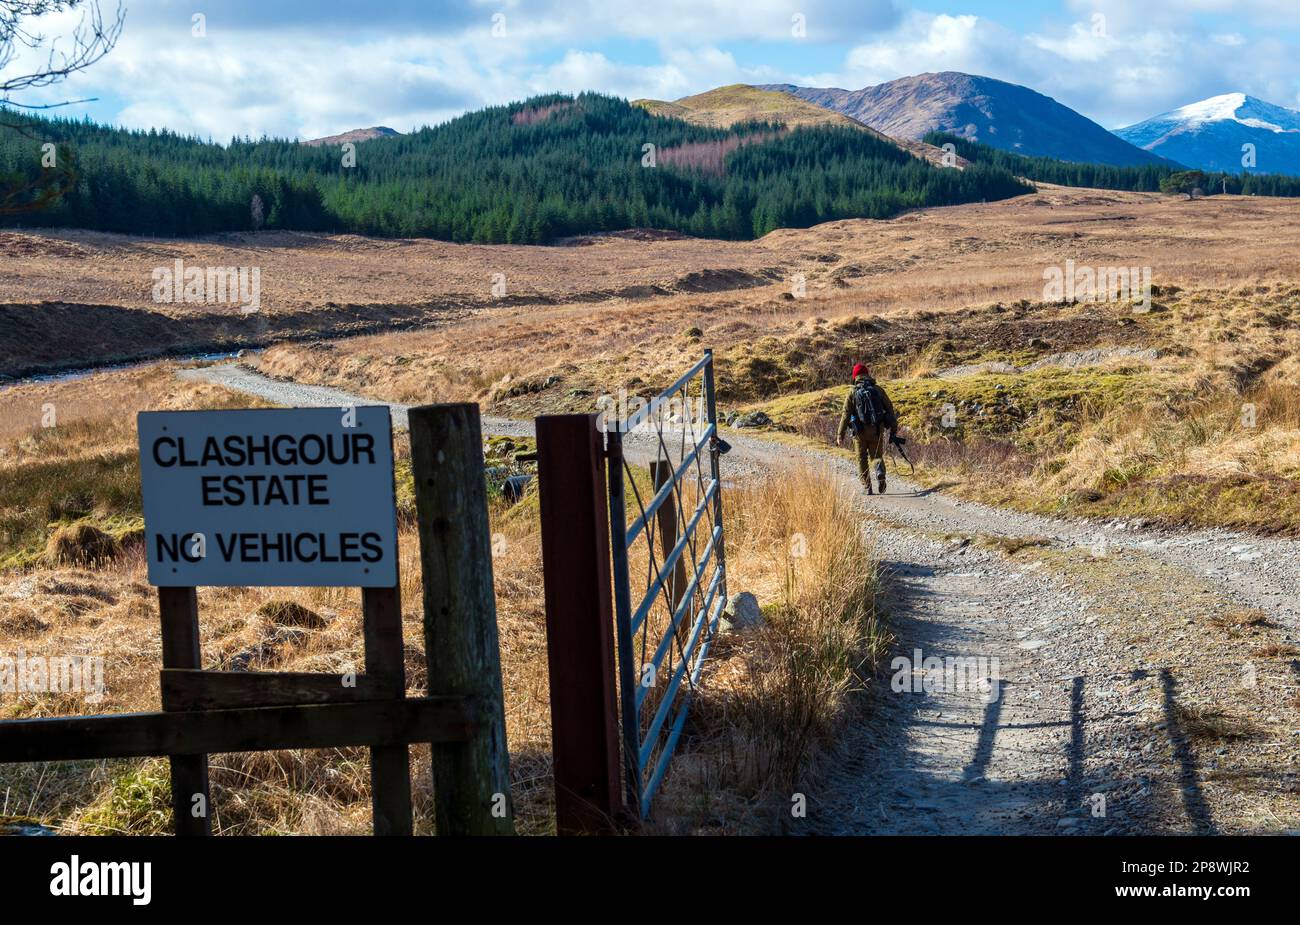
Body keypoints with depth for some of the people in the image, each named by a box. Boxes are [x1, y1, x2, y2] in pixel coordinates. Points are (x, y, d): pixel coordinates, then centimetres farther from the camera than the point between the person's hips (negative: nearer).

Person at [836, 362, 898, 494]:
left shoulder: (852, 392, -2)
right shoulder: (878, 389, 3)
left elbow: (846, 414, -5)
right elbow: (889, 408, 3)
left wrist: (840, 435, -4)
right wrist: (894, 426, 13)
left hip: (861, 431, -1)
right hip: (877, 429, 1)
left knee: (862, 459, 13)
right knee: (876, 455, 13)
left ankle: (867, 487, 8)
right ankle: (880, 472, -19)